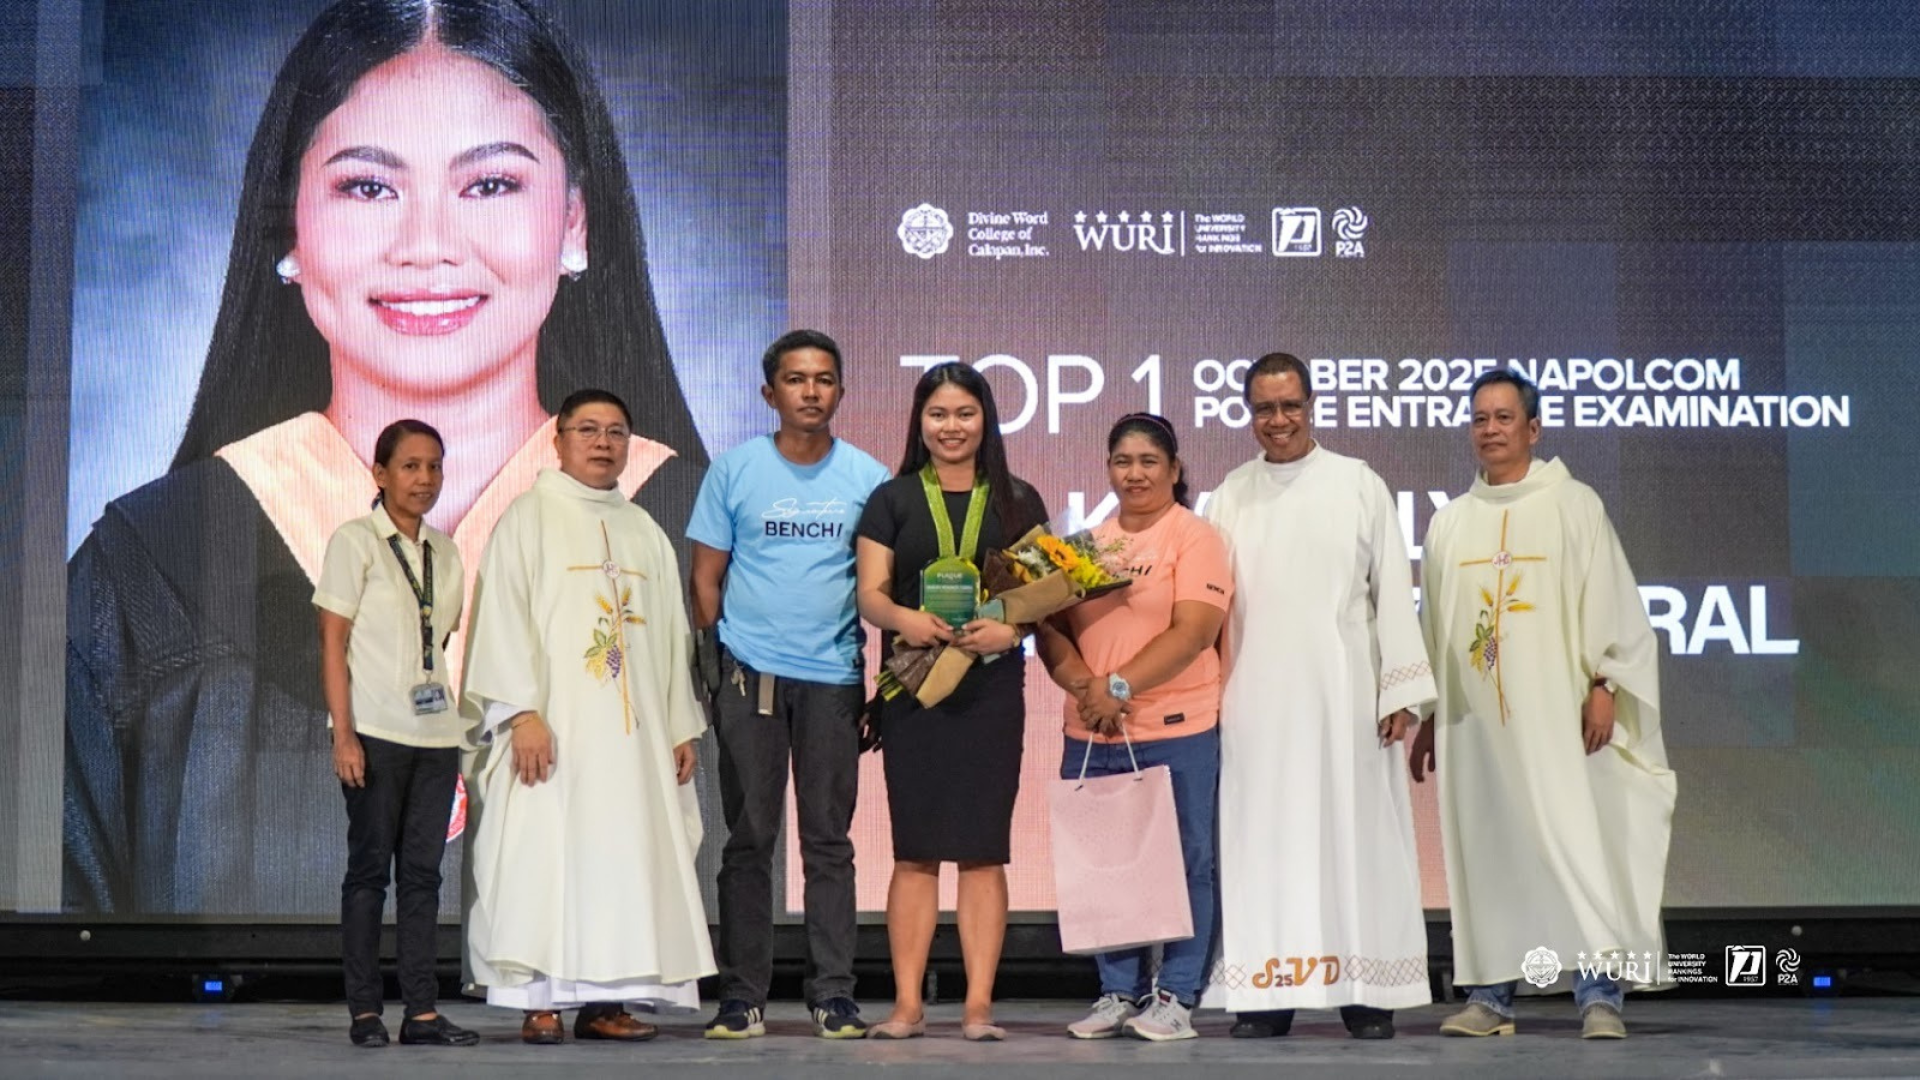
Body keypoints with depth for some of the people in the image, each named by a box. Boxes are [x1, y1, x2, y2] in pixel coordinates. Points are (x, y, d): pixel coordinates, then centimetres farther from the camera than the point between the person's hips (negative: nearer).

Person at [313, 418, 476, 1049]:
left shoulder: (445, 552, 14)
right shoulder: (355, 542, -1)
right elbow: (332, 643, -5)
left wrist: (467, 733, 8)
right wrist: (344, 734, -12)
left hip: (435, 734, 5)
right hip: (376, 734, -5)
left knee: (423, 870, 4)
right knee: (370, 866, -1)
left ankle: (422, 1010, 5)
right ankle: (365, 1011, 3)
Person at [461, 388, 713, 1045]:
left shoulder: (644, 531, 19)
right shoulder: (529, 519, 3)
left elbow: (671, 633, 18)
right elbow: (503, 619, -6)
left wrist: (681, 726, 10)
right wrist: (522, 712, -16)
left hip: (633, 731, 5)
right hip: (554, 727, -5)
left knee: (626, 857, 1)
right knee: (543, 856, -6)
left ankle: (604, 1001, 6)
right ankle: (540, 1003, -3)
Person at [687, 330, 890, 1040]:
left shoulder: (868, 477, 6)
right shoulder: (734, 469, 4)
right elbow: (706, 575, 6)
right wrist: (720, 656, -1)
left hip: (834, 677, 1)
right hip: (749, 675, 0)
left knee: (829, 840, 4)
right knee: (749, 840, 3)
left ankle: (833, 994, 8)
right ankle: (742, 996, 7)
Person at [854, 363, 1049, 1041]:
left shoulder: (1018, 502, 10)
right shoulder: (893, 499, 9)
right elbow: (869, 592, 2)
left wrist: (1011, 629, -15)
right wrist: (901, 618, -19)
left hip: (992, 685, 0)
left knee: (983, 849, 0)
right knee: (915, 851, 0)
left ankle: (979, 1005, 2)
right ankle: (907, 1004, 3)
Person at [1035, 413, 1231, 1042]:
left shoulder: (1194, 538, -2)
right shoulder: (1086, 542, 14)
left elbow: (1192, 632, -13)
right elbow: (1052, 625, 9)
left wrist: (1118, 686, -17)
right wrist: (1082, 683, -10)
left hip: (1174, 733, -5)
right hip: (1090, 737, 5)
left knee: (1181, 865, 2)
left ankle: (1176, 998, 10)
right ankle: (1118, 992, 18)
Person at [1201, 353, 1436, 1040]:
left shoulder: (1359, 486, 5)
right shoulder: (1232, 496, 10)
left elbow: (1393, 592, 2)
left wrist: (1400, 691, -3)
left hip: (1343, 694, -2)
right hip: (1257, 697, 2)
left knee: (1354, 830, 0)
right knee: (1263, 836, 1)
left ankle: (1366, 994, 4)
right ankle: (1267, 990, 4)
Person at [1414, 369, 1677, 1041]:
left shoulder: (1574, 505, 4)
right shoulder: (1449, 524, 15)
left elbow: (1609, 599, -1)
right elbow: (1432, 625, 17)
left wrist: (1604, 687, -11)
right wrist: (1426, 715, 14)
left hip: (1555, 708, -4)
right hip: (1472, 716, 4)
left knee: (1576, 842, -9)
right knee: (1484, 850, 3)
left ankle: (1599, 993, -9)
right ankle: (1490, 995, 7)